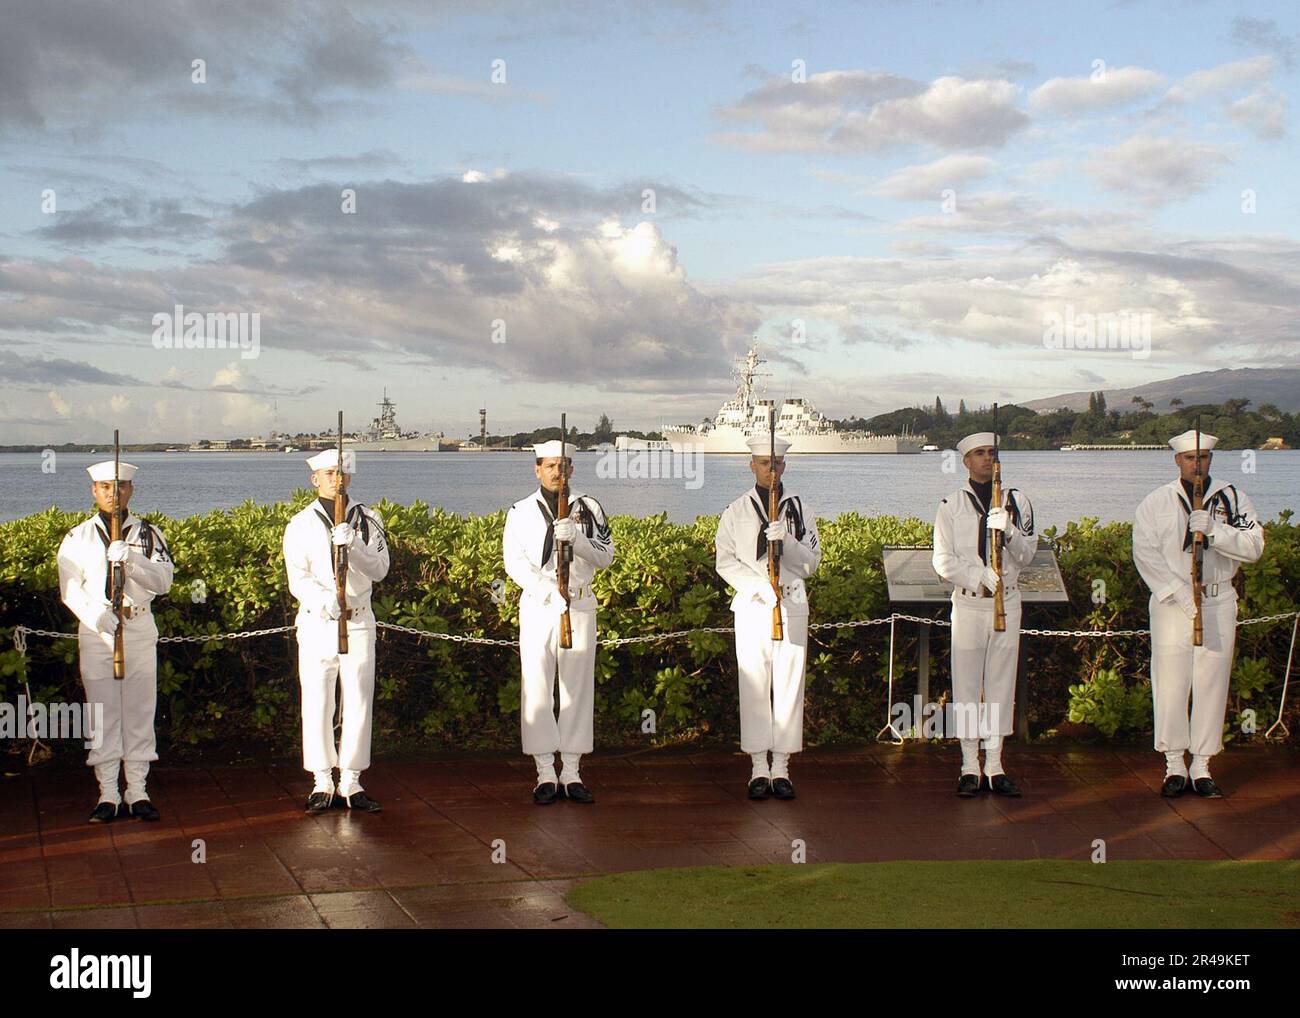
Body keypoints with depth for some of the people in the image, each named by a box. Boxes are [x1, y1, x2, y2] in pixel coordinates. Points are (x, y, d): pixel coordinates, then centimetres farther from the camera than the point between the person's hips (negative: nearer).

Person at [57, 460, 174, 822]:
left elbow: (164, 581, -5)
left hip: (140, 631, 0)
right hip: (95, 633, 0)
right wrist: (95, 615, -21)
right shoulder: (77, 538, 7)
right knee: (102, 714, 1)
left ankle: (138, 792, 9)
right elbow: (70, 589, -3)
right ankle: (108, 795, 7)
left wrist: (131, 559, -22)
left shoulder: (148, 534, 7)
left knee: (139, 712, 2)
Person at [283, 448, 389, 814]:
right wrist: (323, 600, -29)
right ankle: (322, 783, 9)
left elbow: (379, 569, -5)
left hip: (359, 622, 1)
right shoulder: (300, 525, 1)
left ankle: (351, 781, 10)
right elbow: (298, 579, -9)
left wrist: (352, 545, -23)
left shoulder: (368, 520, 6)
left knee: (358, 701, 2)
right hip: (317, 622, -1)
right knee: (317, 702, 0)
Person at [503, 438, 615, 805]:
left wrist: (576, 538, -19)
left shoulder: (588, 509, 7)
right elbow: (515, 562, -5)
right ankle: (545, 774, 5)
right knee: (537, 690, -2)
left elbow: (605, 556, 0)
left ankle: (571, 772, 10)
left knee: (577, 688, 3)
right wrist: (548, 593, -18)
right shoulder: (521, 512, 4)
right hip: (537, 608, -1)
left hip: (580, 606, 1)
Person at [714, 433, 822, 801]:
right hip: (752, 605, -1)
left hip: (792, 605, 1)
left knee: (789, 684, -1)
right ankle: (759, 768, 2)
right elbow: (725, 561, 2)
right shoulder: (736, 511, 8)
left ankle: (781, 767, 4)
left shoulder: (799, 508, 9)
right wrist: (760, 587, -12)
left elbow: (811, 561, 4)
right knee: (754, 685, -3)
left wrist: (785, 540, -15)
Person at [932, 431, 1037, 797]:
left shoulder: (1016, 500, 8)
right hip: (968, 603, -2)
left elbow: (1027, 555, 4)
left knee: (1001, 683, 4)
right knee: (966, 685, -1)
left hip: (1008, 602, 2)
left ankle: (995, 764, 11)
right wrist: (979, 578, -15)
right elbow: (943, 560, -1)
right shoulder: (952, 504, 3)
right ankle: (970, 766, 5)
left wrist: (1008, 531, -15)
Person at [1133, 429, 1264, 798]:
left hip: (1218, 604, 1)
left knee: (1211, 683, 2)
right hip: (1171, 603, -1)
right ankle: (1174, 766, 6)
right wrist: (1181, 595, -14)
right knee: (1171, 682, -3)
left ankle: (1201, 767, 9)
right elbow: (1145, 552, -6)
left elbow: (1253, 546, -4)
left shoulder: (1232, 498, 6)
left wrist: (1214, 529, -20)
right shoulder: (1156, 502, 3)